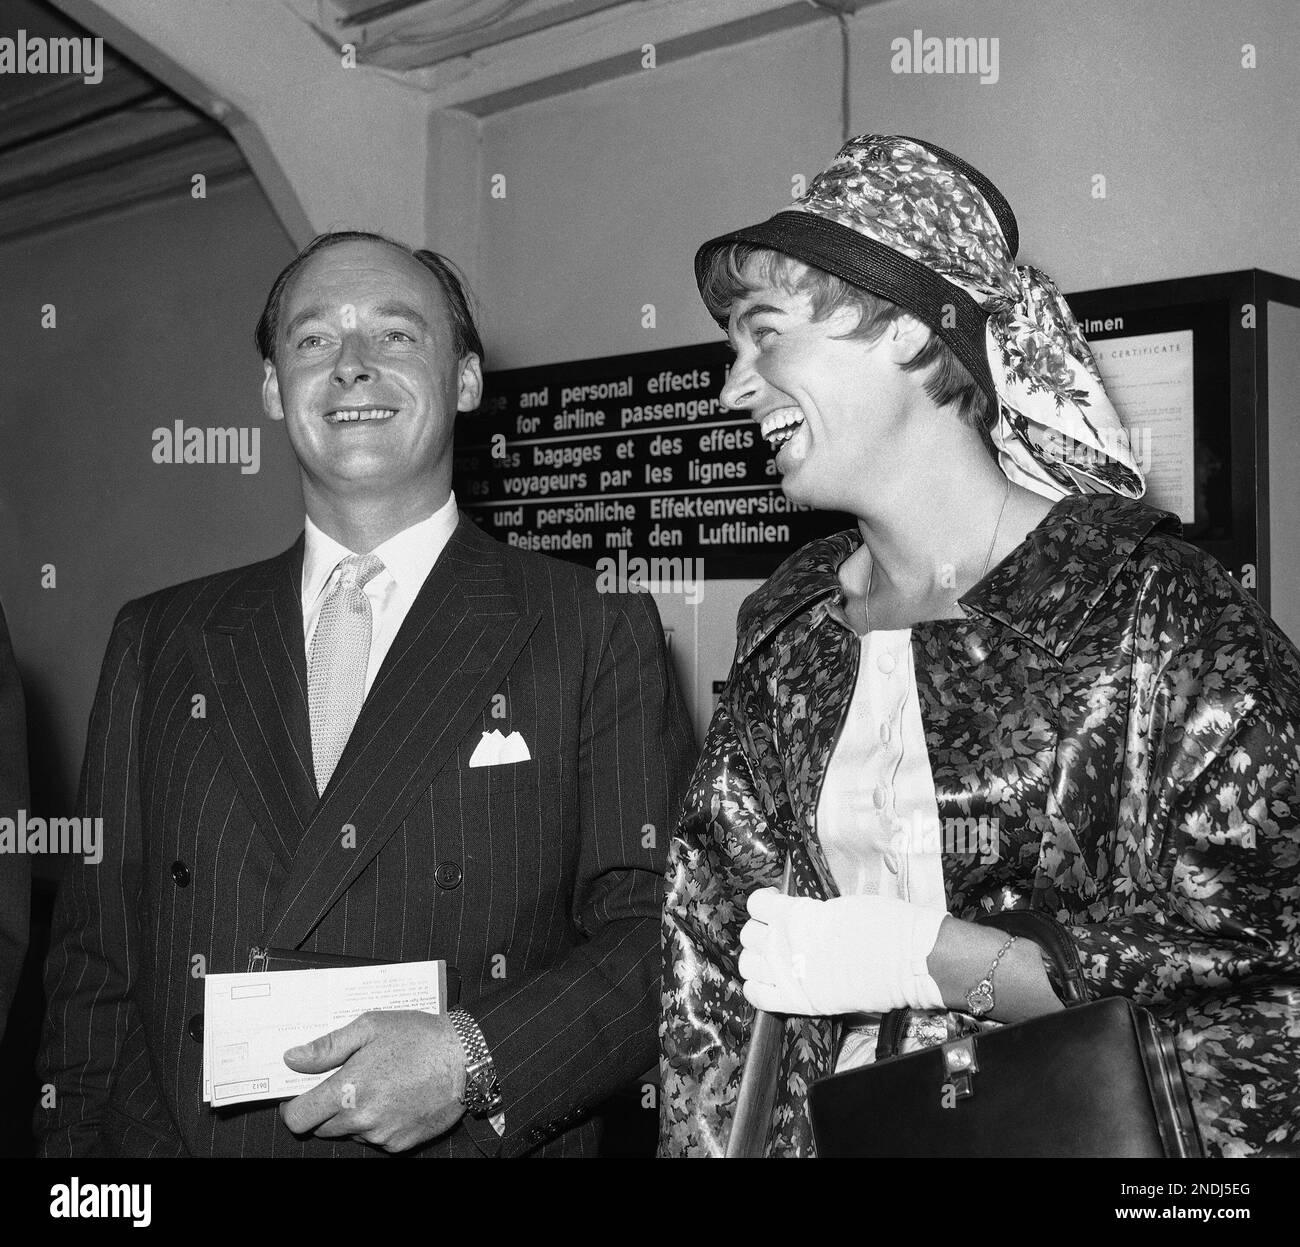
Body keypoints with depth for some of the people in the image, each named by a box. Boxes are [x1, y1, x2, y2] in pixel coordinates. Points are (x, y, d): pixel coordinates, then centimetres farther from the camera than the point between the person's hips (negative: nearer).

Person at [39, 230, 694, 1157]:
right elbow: (96, 966, 5)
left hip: (484, 1137, -2)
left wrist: (476, 1058, -21)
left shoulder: (598, 635, -5)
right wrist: (77, 1141, -5)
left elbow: (662, 934, -9)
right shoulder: (157, 643, 5)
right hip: (174, 1134, 3)